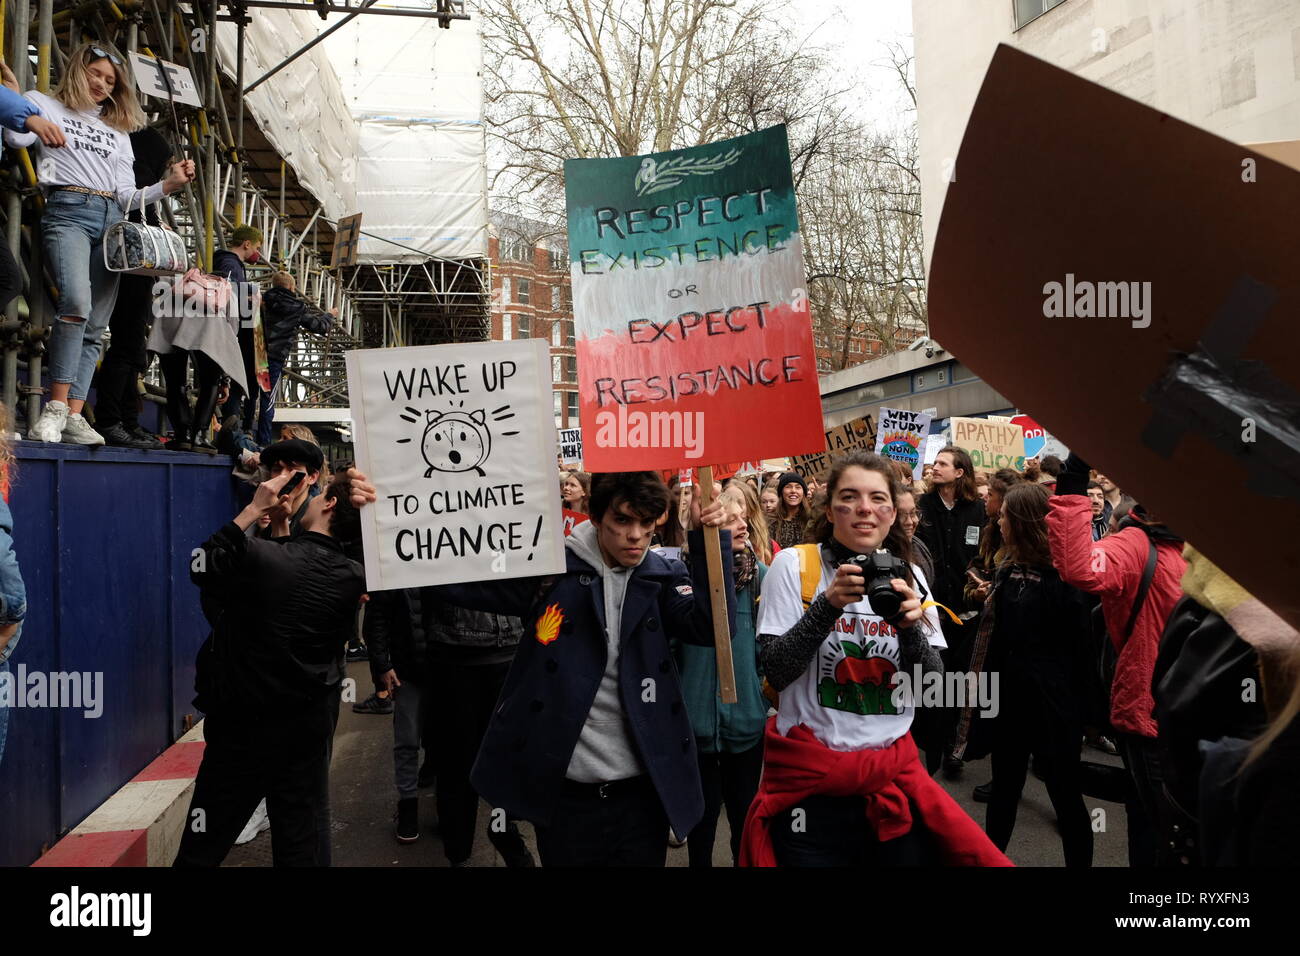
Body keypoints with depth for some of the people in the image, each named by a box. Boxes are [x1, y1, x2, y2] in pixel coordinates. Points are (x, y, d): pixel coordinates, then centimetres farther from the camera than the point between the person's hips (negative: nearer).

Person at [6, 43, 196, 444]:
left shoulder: (118, 129, 27)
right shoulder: (45, 105, 17)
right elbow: (14, 136, -2)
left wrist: (169, 185, 4)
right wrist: (34, 124, -22)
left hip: (111, 217, 4)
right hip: (68, 211, -4)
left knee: (96, 325, -7)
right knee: (76, 303, -27)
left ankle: (74, 415, -10)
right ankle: (56, 407, -25)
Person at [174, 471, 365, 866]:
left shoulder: (259, 555, -22)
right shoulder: (353, 578, -8)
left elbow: (201, 567, -1)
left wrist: (254, 509, 1)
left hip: (243, 728, -3)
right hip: (310, 728, 4)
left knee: (202, 850, 13)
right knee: (303, 848, 14)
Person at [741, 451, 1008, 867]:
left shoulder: (909, 575, 4)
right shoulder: (795, 564, -7)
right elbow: (775, 671, -13)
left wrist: (909, 624, -18)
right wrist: (828, 605, -24)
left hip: (892, 773, 3)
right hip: (808, 776, -3)